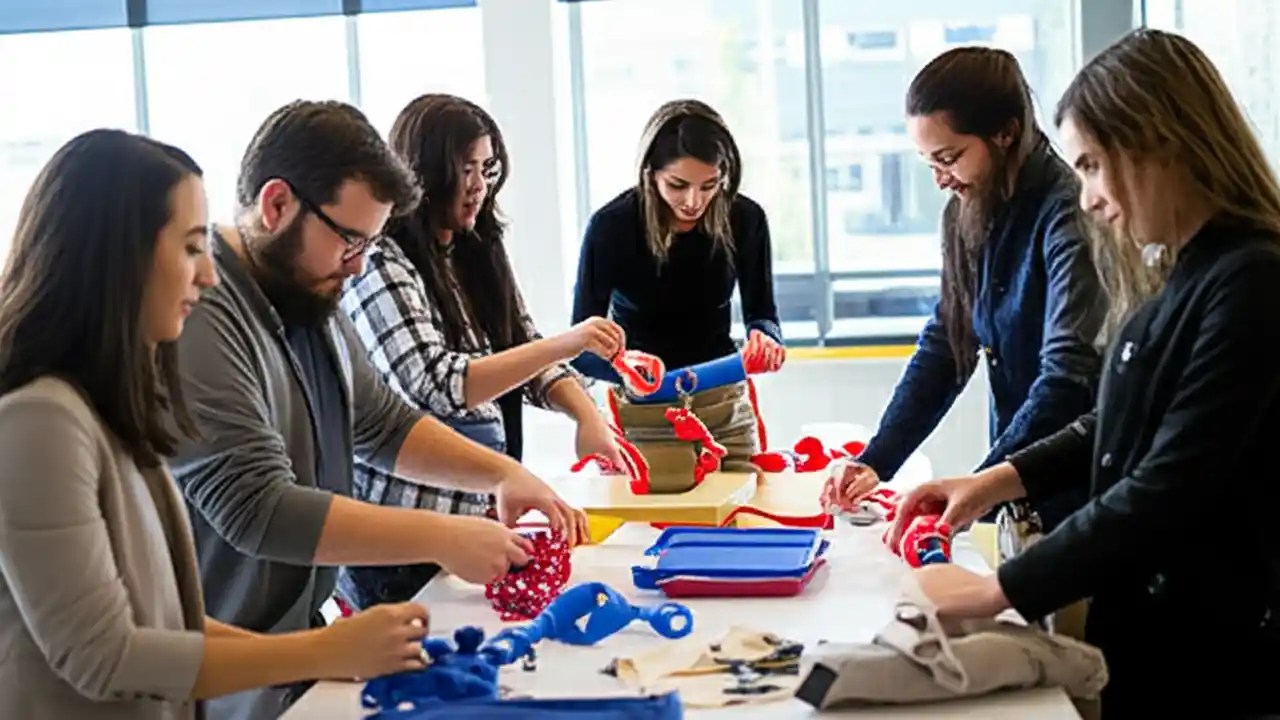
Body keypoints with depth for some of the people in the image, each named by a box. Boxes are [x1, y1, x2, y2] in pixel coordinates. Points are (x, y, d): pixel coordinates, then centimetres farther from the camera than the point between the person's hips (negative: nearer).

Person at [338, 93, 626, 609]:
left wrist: (588, 416, -8)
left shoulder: (478, 254, 13)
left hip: (476, 511, 7)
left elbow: (525, 356, 11)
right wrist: (563, 345, -26)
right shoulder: (382, 267, -13)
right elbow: (437, 389, -23)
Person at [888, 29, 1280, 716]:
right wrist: (999, 480, 4)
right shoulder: (1178, 277, 8)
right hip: (1147, 623, 8)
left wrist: (999, 590, -20)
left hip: (1213, 648, -8)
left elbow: (1167, 491, -23)